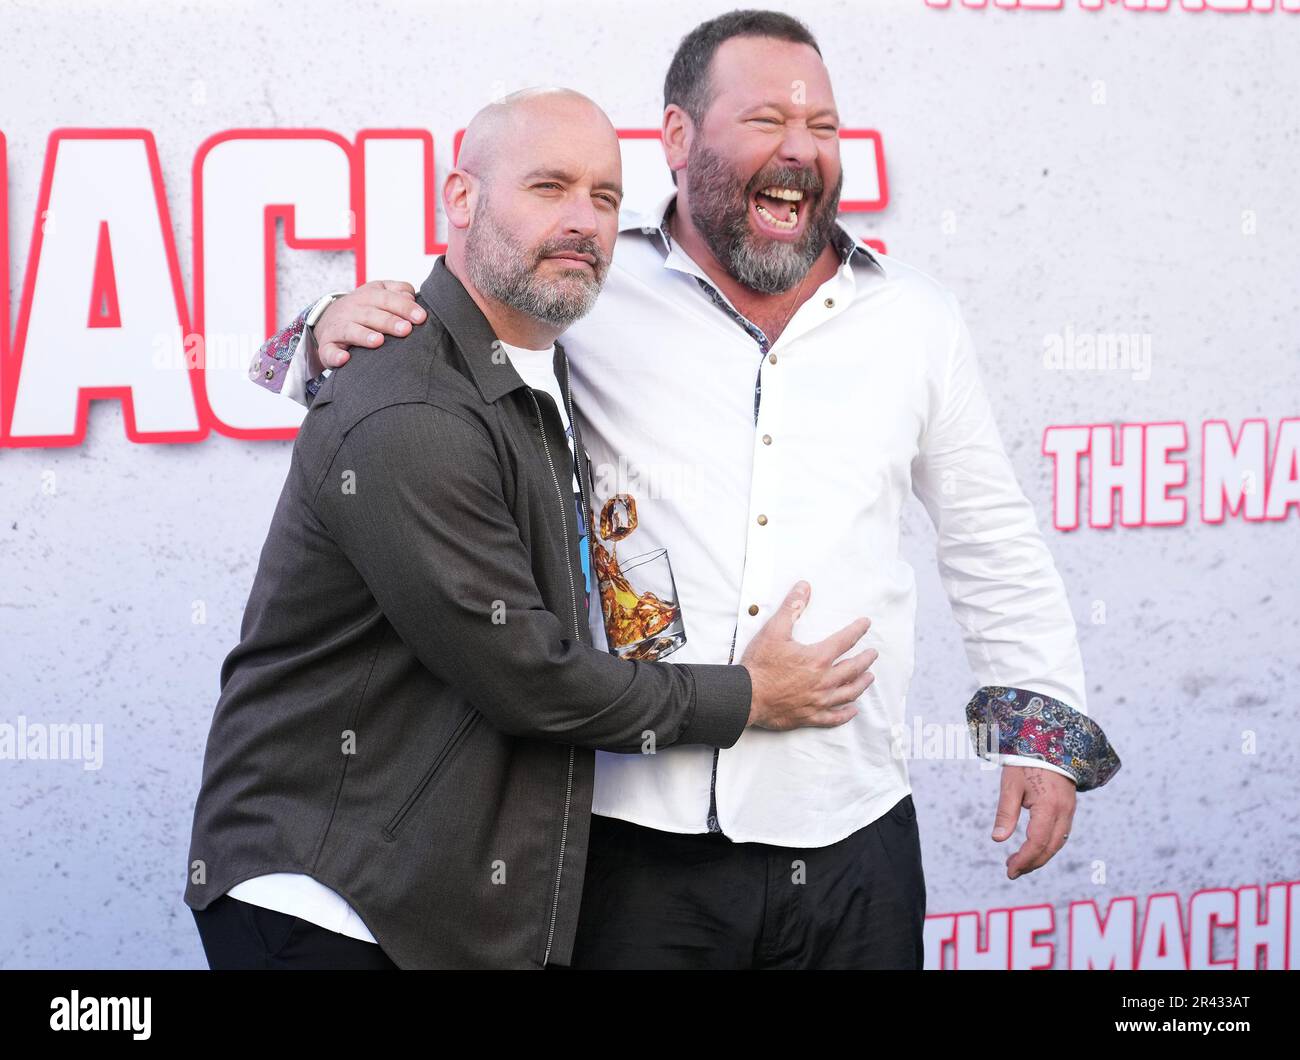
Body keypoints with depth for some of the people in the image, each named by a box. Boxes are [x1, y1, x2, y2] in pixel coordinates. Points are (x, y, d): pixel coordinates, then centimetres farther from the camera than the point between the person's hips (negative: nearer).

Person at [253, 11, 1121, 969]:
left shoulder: (915, 319, 9)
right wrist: (338, 336, -13)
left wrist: (1041, 731, 11)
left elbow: (993, 539, 17)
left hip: (852, 846, 3)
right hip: (637, 843, -2)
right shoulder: (591, 291, -1)